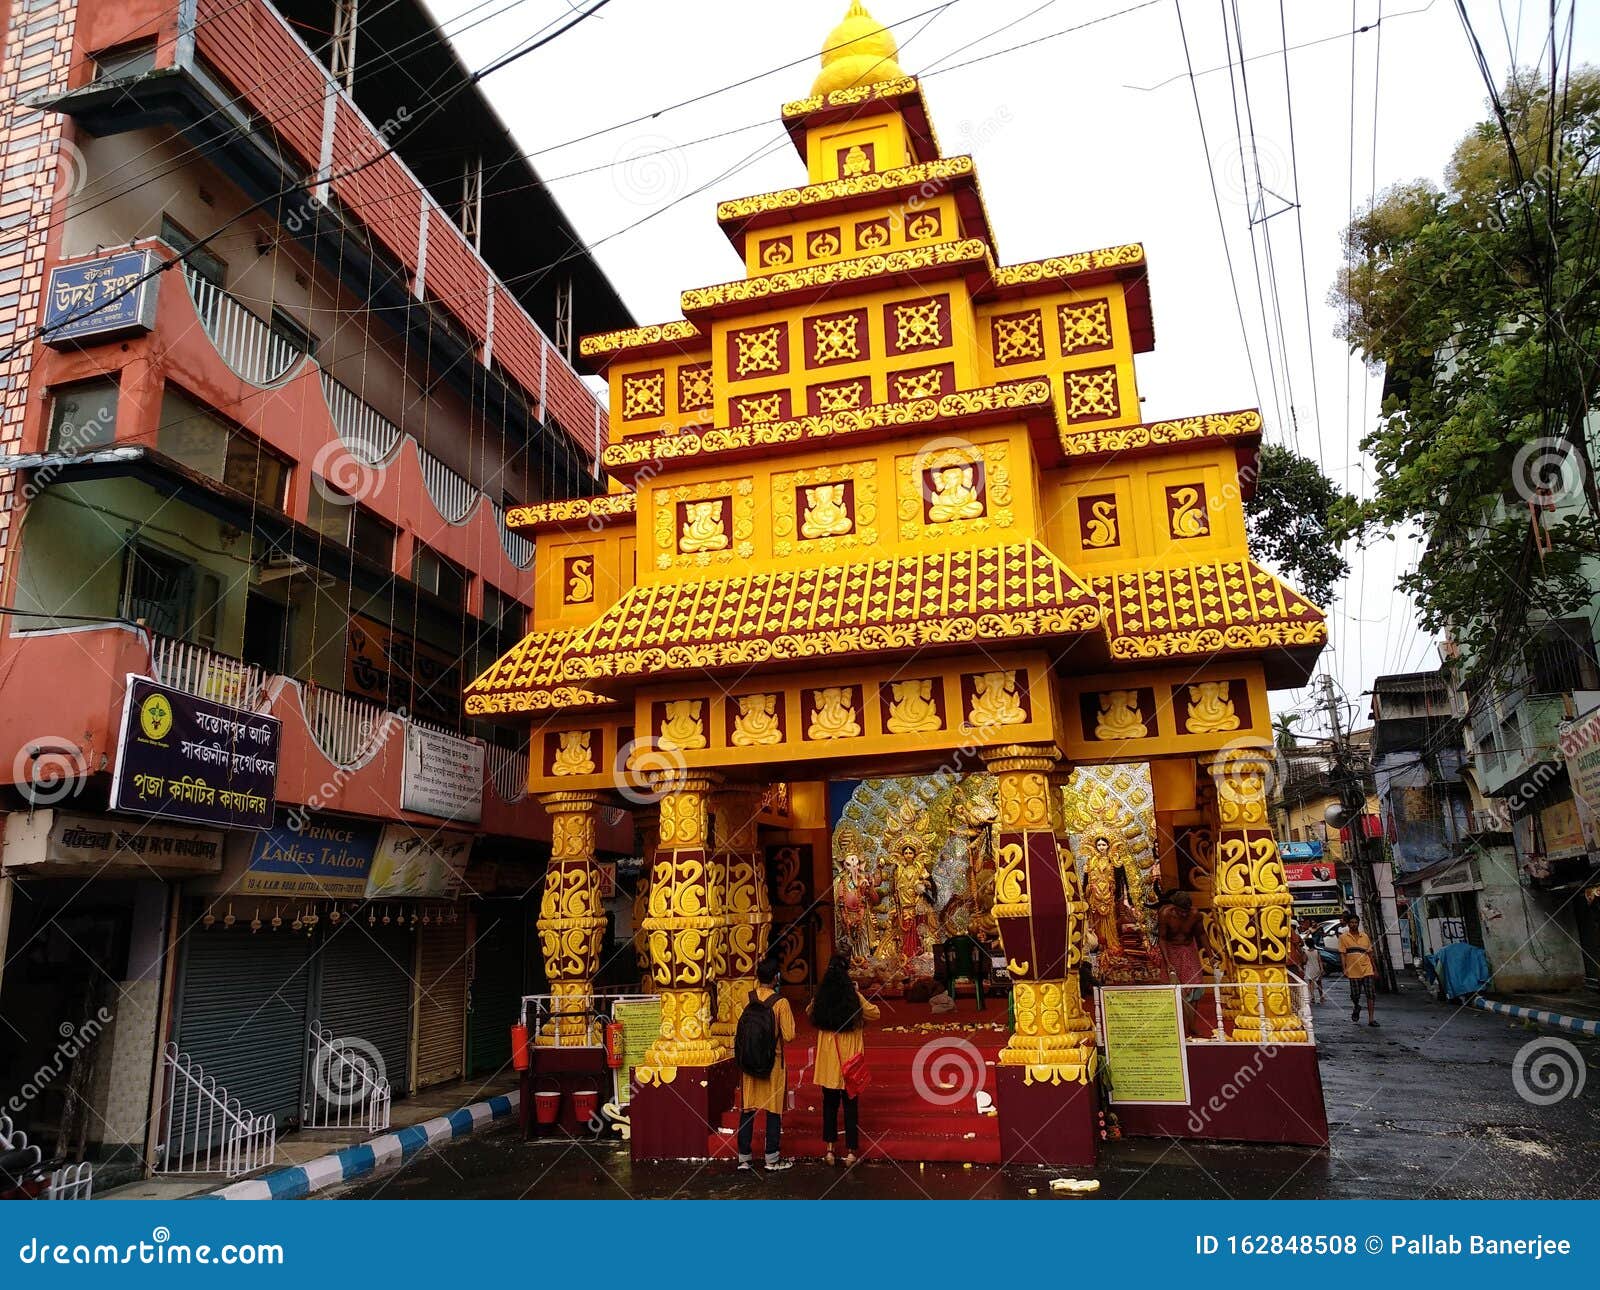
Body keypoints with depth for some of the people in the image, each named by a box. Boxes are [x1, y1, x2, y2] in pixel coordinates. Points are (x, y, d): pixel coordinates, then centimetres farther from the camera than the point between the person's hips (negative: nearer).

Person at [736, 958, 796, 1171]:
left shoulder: (747, 1000, -3)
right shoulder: (781, 1003, -14)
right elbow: (789, 1035, -14)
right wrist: (788, 1018, 2)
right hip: (773, 1062, -3)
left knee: (747, 1109, 10)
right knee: (774, 1109, 6)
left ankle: (743, 1158, 15)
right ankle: (772, 1160, 12)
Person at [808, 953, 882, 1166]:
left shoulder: (819, 999, -6)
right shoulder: (855, 998, -14)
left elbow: (809, 1013, 15)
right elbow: (875, 1013, 1)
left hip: (828, 1062, 2)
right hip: (850, 1061, -2)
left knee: (830, 1104, 15)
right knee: (850, 1105, 8)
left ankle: (829, 1148, 19)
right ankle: (851, 1150, 10)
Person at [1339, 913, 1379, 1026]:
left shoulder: (1365, 936, 12)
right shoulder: (1343, 938, 2)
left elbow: (1370, 954, 16)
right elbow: (1342, 954, -2)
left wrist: (1375, 969, 13)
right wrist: (1344, 969, -11)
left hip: (1367, 970, 2)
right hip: (1353, 971, -2)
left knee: (1371, 994, -5)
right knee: (1355, 994, 1)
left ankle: (1371, 1019, -2)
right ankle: (1356, 1007, 33)